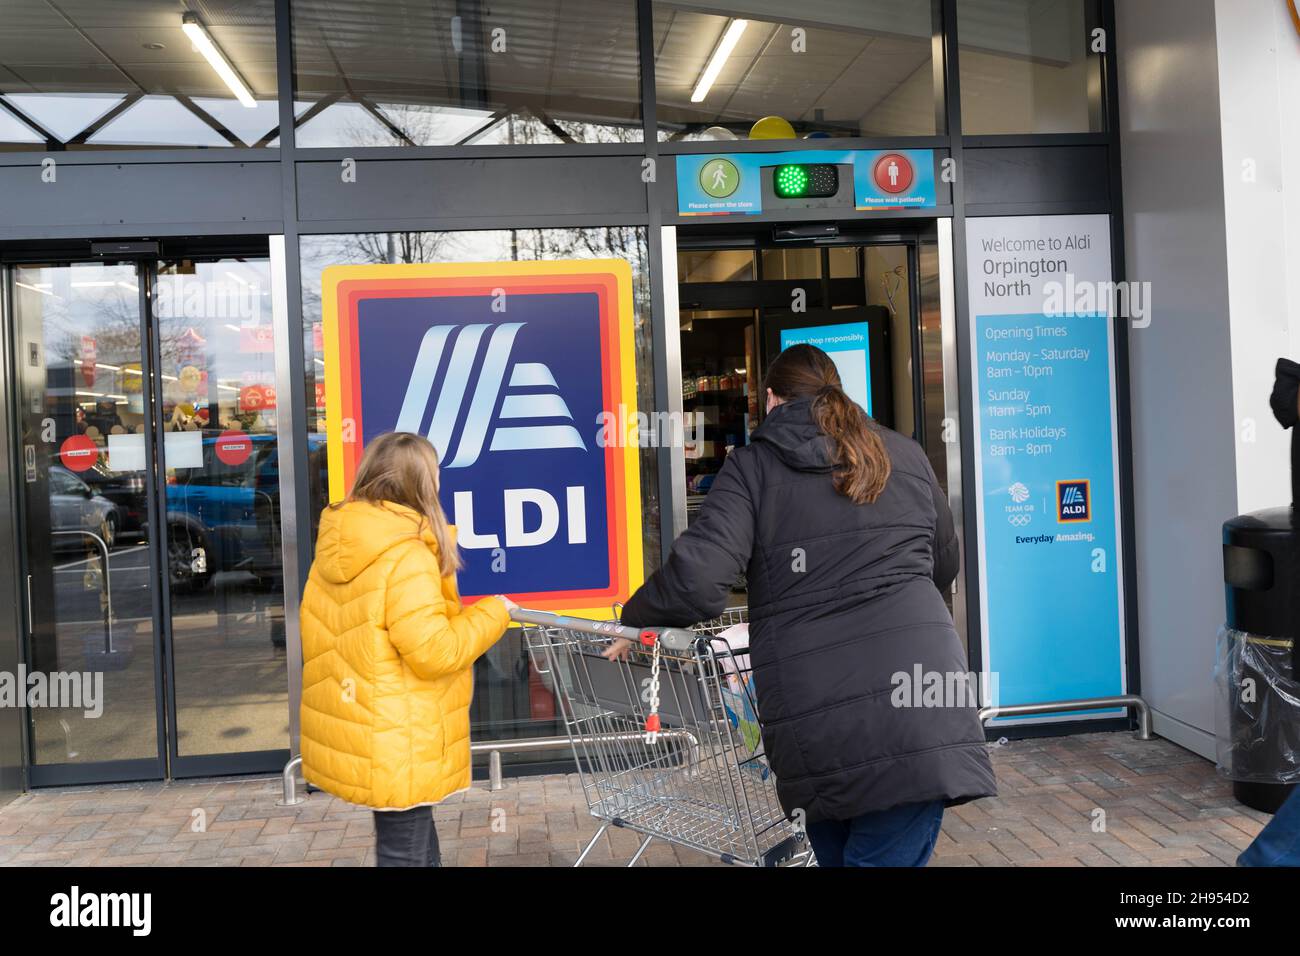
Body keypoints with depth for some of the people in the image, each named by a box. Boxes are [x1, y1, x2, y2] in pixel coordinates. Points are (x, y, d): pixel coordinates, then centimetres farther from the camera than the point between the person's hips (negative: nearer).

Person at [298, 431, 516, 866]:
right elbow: (434, 652, -24)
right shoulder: (406, 557, -22)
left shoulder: (336, 548, 5)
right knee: (405, 851, 5)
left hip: (354, 734, 9)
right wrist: (492, 613, -10)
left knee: (416, 837, 24)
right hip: (396, 743, -9)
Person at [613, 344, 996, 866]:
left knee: (836, 853, 19)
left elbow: (698, 582, -8)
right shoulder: (907, 456, 16)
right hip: (917, 705, 1)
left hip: (814, 722, -1)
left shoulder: (752, 466, 6)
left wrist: (634, 618, 10)